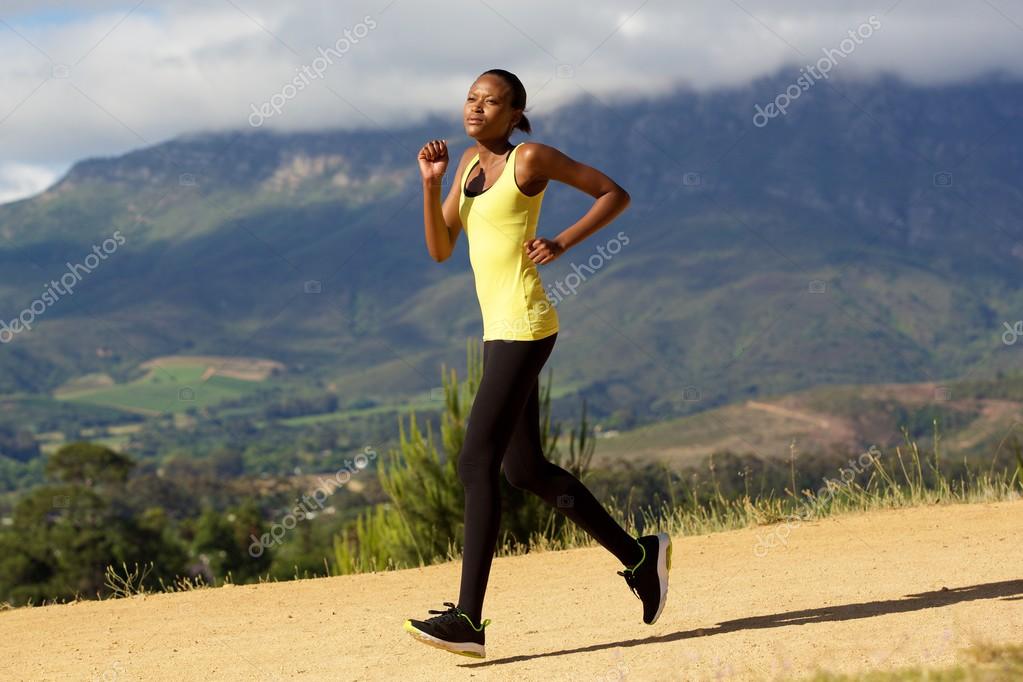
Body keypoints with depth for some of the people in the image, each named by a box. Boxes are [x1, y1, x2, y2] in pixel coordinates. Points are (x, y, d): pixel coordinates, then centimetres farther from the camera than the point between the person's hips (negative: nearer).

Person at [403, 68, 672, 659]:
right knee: (525, 468, 14)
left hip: (523, 327, -10)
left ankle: (468, 619, -15)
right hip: (499, 329, 10)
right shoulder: (471, 161, 15)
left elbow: (615, 193, -3)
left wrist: (563, 243, -13)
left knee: (477, 464, -14)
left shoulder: (531, 158, -7)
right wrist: (432, 183, 0)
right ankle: (639, 555, 27)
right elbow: (440, 250, 13)